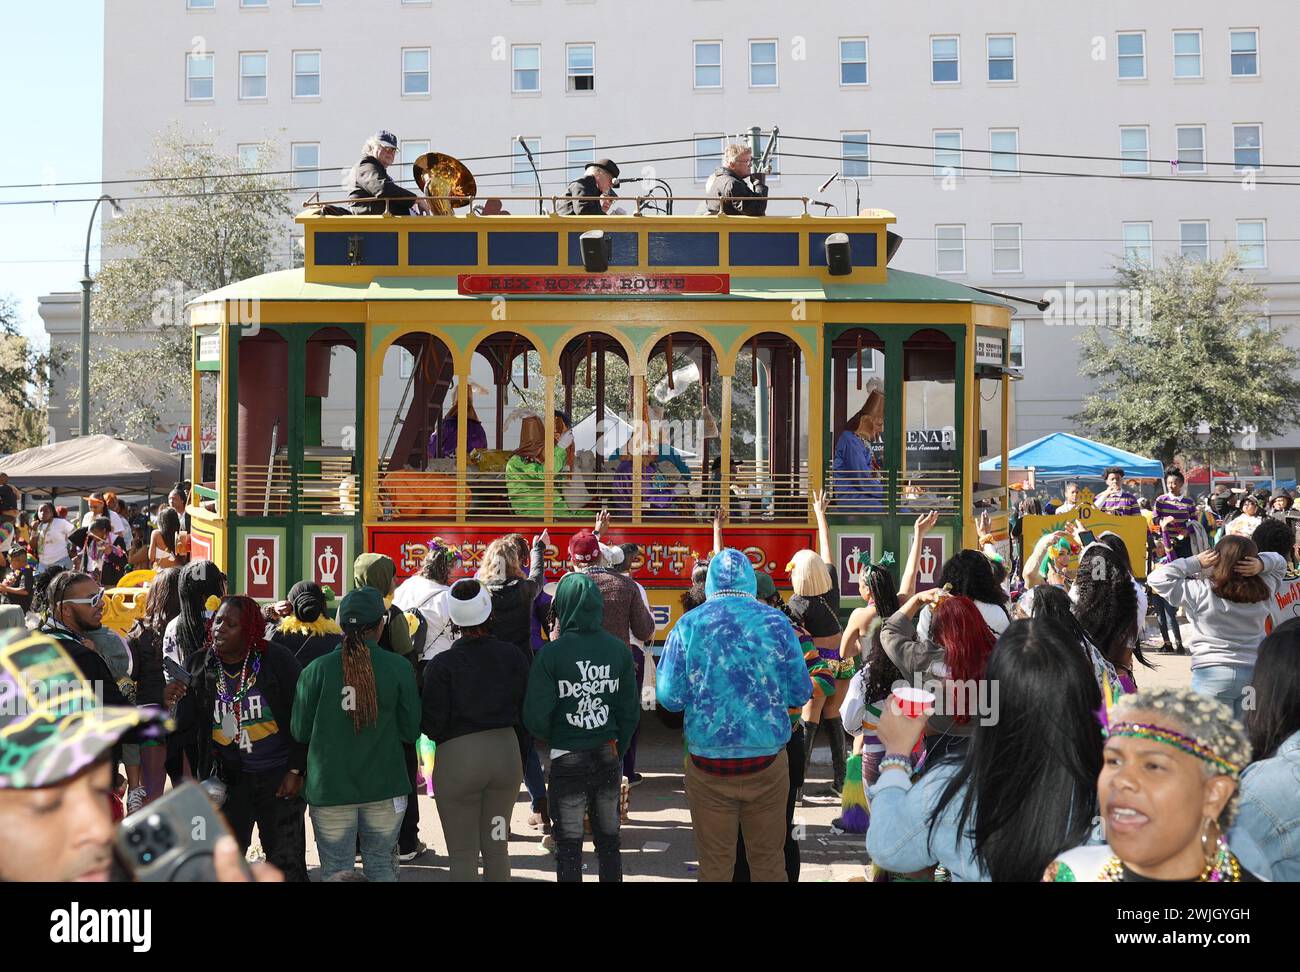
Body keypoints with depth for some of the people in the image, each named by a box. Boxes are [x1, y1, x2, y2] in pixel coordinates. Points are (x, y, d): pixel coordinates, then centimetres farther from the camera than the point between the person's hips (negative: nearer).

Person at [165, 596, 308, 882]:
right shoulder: (200, 664, -1)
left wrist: (296, 772, -10)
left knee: (287, 863, 5)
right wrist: (173, 704, -18)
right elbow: (185, 725, 4)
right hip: (227, 780, 3)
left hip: (278, 778, -3)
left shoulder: (276, 659, -10)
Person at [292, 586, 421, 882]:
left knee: (335, 870, 10)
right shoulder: (399, 668, -7)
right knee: (381, 865, 15)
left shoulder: (317, 669, -7)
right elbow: (410, 732, -3)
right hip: (384, 787, 1)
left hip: (329, 787, 0)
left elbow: (300, 732, -1)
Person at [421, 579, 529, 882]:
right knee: (496, 847, 17)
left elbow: (431, 726, -11)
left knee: (463, 853, 7)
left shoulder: (441, 665, -14)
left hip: (458, 758, -4)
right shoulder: (513, 655, -3)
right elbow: (527, 710, 2)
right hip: (506, 752, 4)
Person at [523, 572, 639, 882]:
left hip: (567, 760, -3)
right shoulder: (618, 650, -5)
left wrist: (552, 738, 5)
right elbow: (631, 711, -1)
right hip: (608, 759, 4)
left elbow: (536, 717, -16)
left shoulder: (552, 653, -15)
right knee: (608, 841, 17)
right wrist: (617, 750, 12)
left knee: (568, 846, 7)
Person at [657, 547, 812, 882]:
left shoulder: (688, 625, -5)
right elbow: (800, 693, 0)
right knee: (769, 860, 13)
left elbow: (669, 698, -5)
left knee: (714, 863, 11)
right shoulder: (776, 622, -3)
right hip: (768, 760, 0)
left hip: (708, 762, 0)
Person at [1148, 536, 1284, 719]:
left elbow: (1157, 578, -6)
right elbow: (1280, 563, 17)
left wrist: (1196, 563, -7)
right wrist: (1262, 564, -5)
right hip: (1254, 673, 4)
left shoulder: (1200, 592, -13)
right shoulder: (1263, 592, -2)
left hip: (1212, 674, -4)